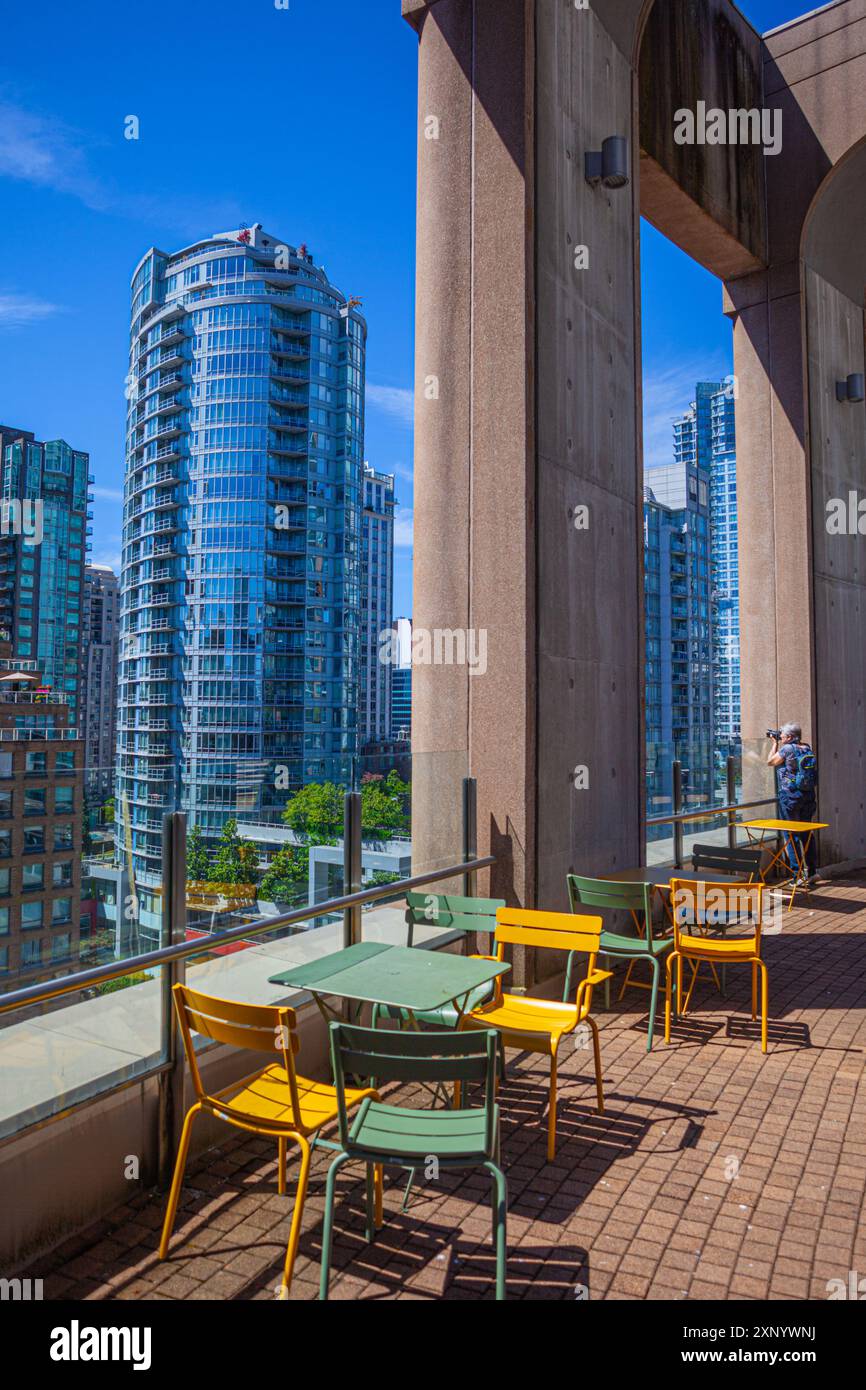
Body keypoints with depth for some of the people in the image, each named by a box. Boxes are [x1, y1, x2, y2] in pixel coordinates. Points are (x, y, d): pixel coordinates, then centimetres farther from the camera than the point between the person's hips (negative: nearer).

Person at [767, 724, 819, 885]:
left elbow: (770, 762, 1)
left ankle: (798, 876, -2)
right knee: (807, 834, 15)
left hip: (790, 796, -7)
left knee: (792, 835, -2)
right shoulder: (807, 749, 6)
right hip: (809, 795, 7)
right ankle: (812, 872, 20)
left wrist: (775, 743, 8)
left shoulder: (787, 749, -13)